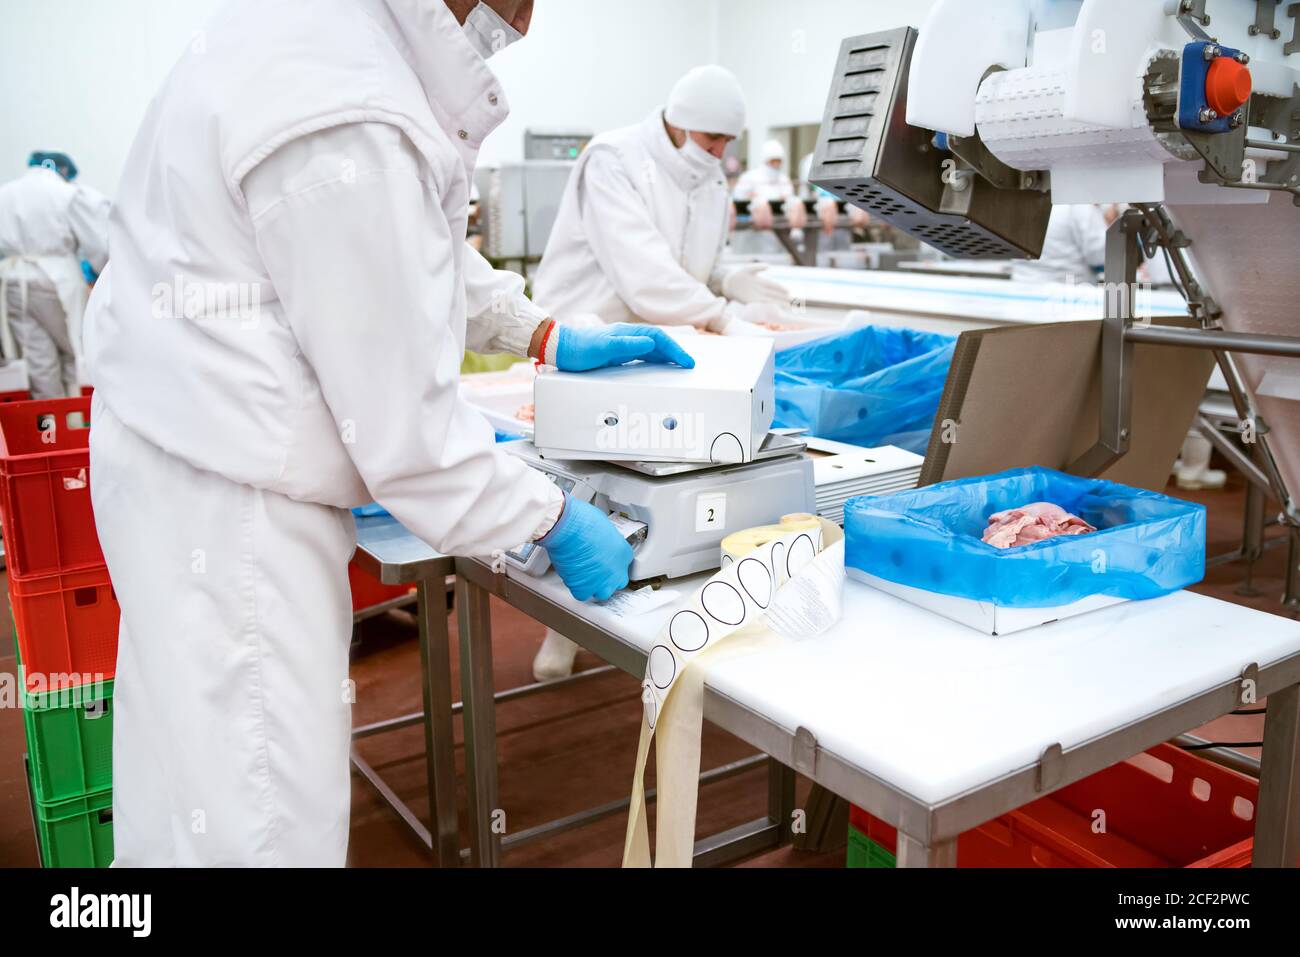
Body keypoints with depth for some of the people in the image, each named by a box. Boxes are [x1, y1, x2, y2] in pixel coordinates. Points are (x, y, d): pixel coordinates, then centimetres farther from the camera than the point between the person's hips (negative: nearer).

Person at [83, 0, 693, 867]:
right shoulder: (350, 127, -28)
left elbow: (397, 248, 17)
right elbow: (401, 416, -23)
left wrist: (547, 335, 12)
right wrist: (554, 524, -11)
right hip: (221, 501, -10)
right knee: (262, 817, 3)